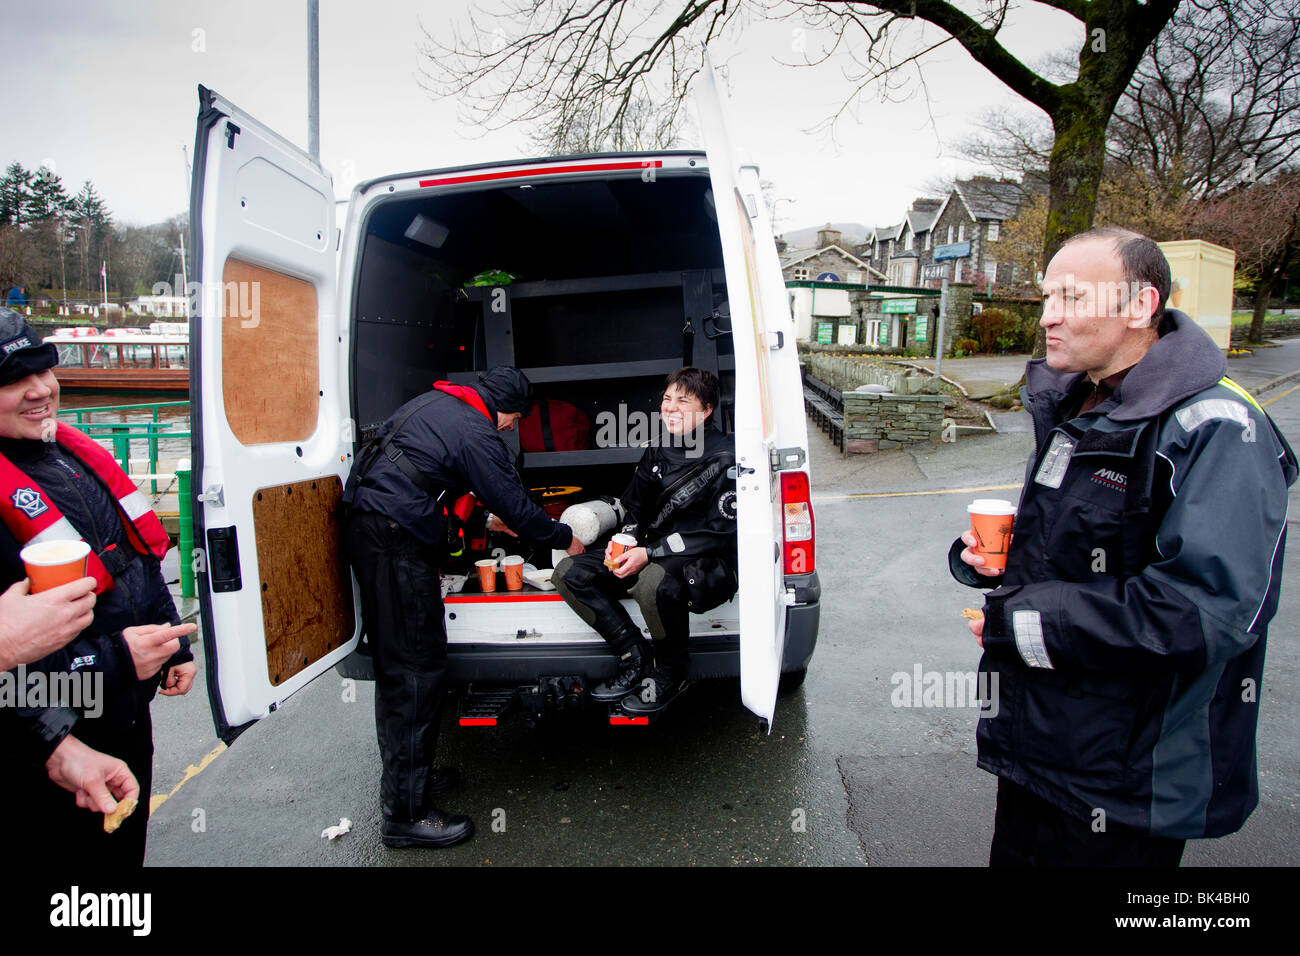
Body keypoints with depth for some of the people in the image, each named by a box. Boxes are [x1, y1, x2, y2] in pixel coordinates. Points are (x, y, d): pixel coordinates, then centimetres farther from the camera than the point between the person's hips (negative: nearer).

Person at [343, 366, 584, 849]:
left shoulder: (433, 403, 18)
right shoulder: (476, 434, -11)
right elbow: (515, 505, -7)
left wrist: (491, 515, 38)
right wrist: (565, 538, 8)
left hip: (366, 528, 11)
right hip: (397, 542, -11)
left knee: (396, 662, 17)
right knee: (417, 667, -7)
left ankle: (409, 772, 30)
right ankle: (405, 813, -2)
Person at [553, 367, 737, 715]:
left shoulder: (725, 459, -15)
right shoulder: (658, 451, 7)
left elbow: (719, 533, -19)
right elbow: (636, 509, 16)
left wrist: (649, 554, -23)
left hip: (710, 566, -7)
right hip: (654, 557, 8)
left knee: (654, 581, -41)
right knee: (568, 572, -4)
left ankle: (670, 674, -11)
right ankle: (637, 659, -3)